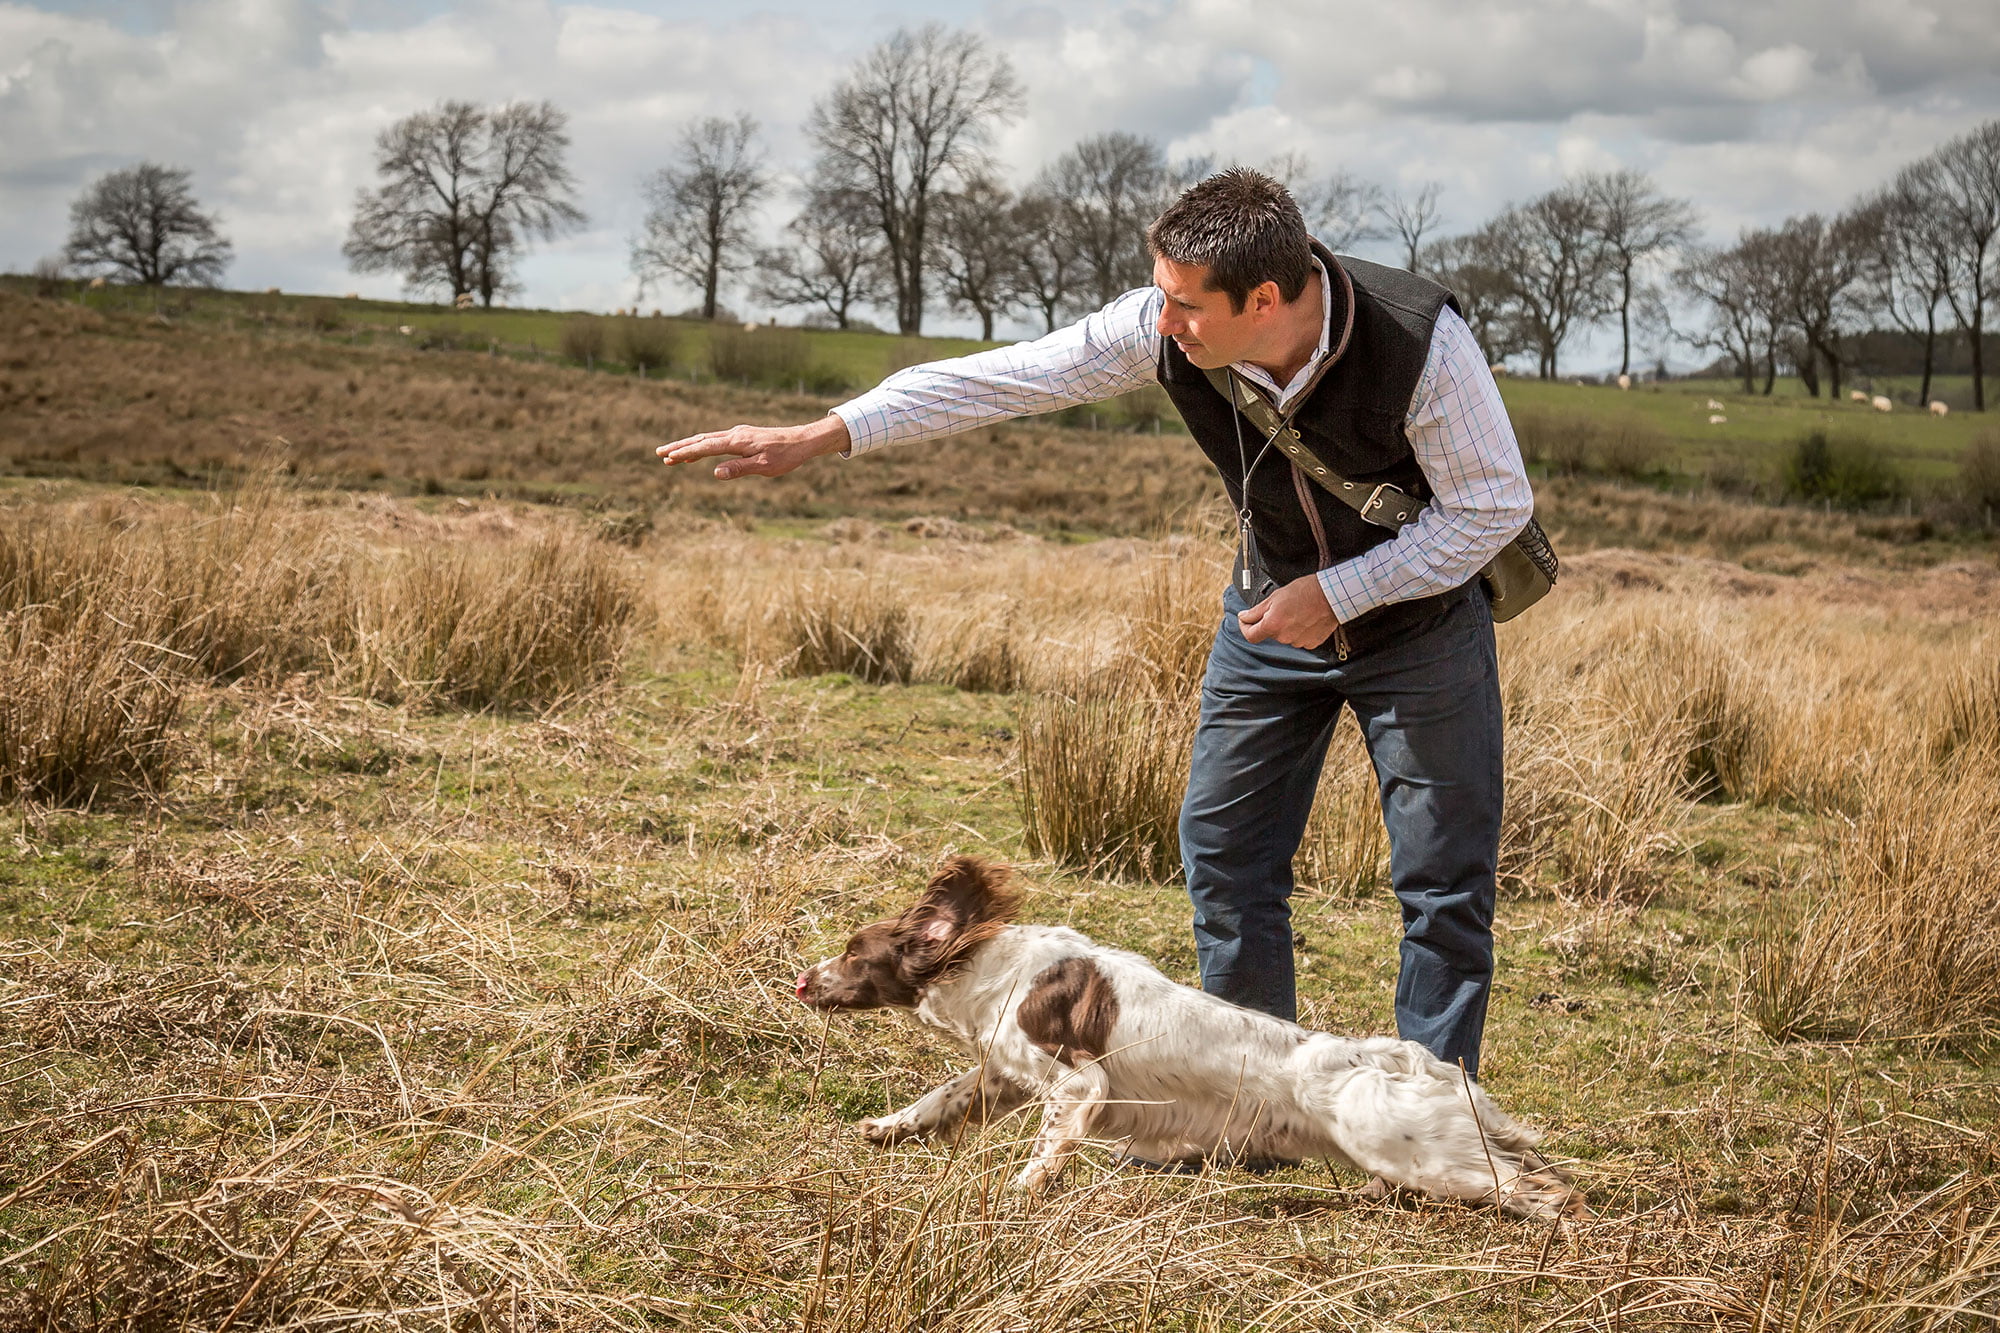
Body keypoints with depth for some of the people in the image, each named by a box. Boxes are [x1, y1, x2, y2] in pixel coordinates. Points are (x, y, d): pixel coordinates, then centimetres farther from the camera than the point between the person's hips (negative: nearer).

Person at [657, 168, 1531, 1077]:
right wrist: (820, 436, -22)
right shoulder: (1162, 329, -22)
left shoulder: (1423, 344, -32)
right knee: (1223, 850, 5)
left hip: (1421, 618, -4)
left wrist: (1337, 592, -27)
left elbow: (1496, 507, -21)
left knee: (1441, 880, -4)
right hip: (1275, 610, 4)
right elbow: (1003, 379, -18)